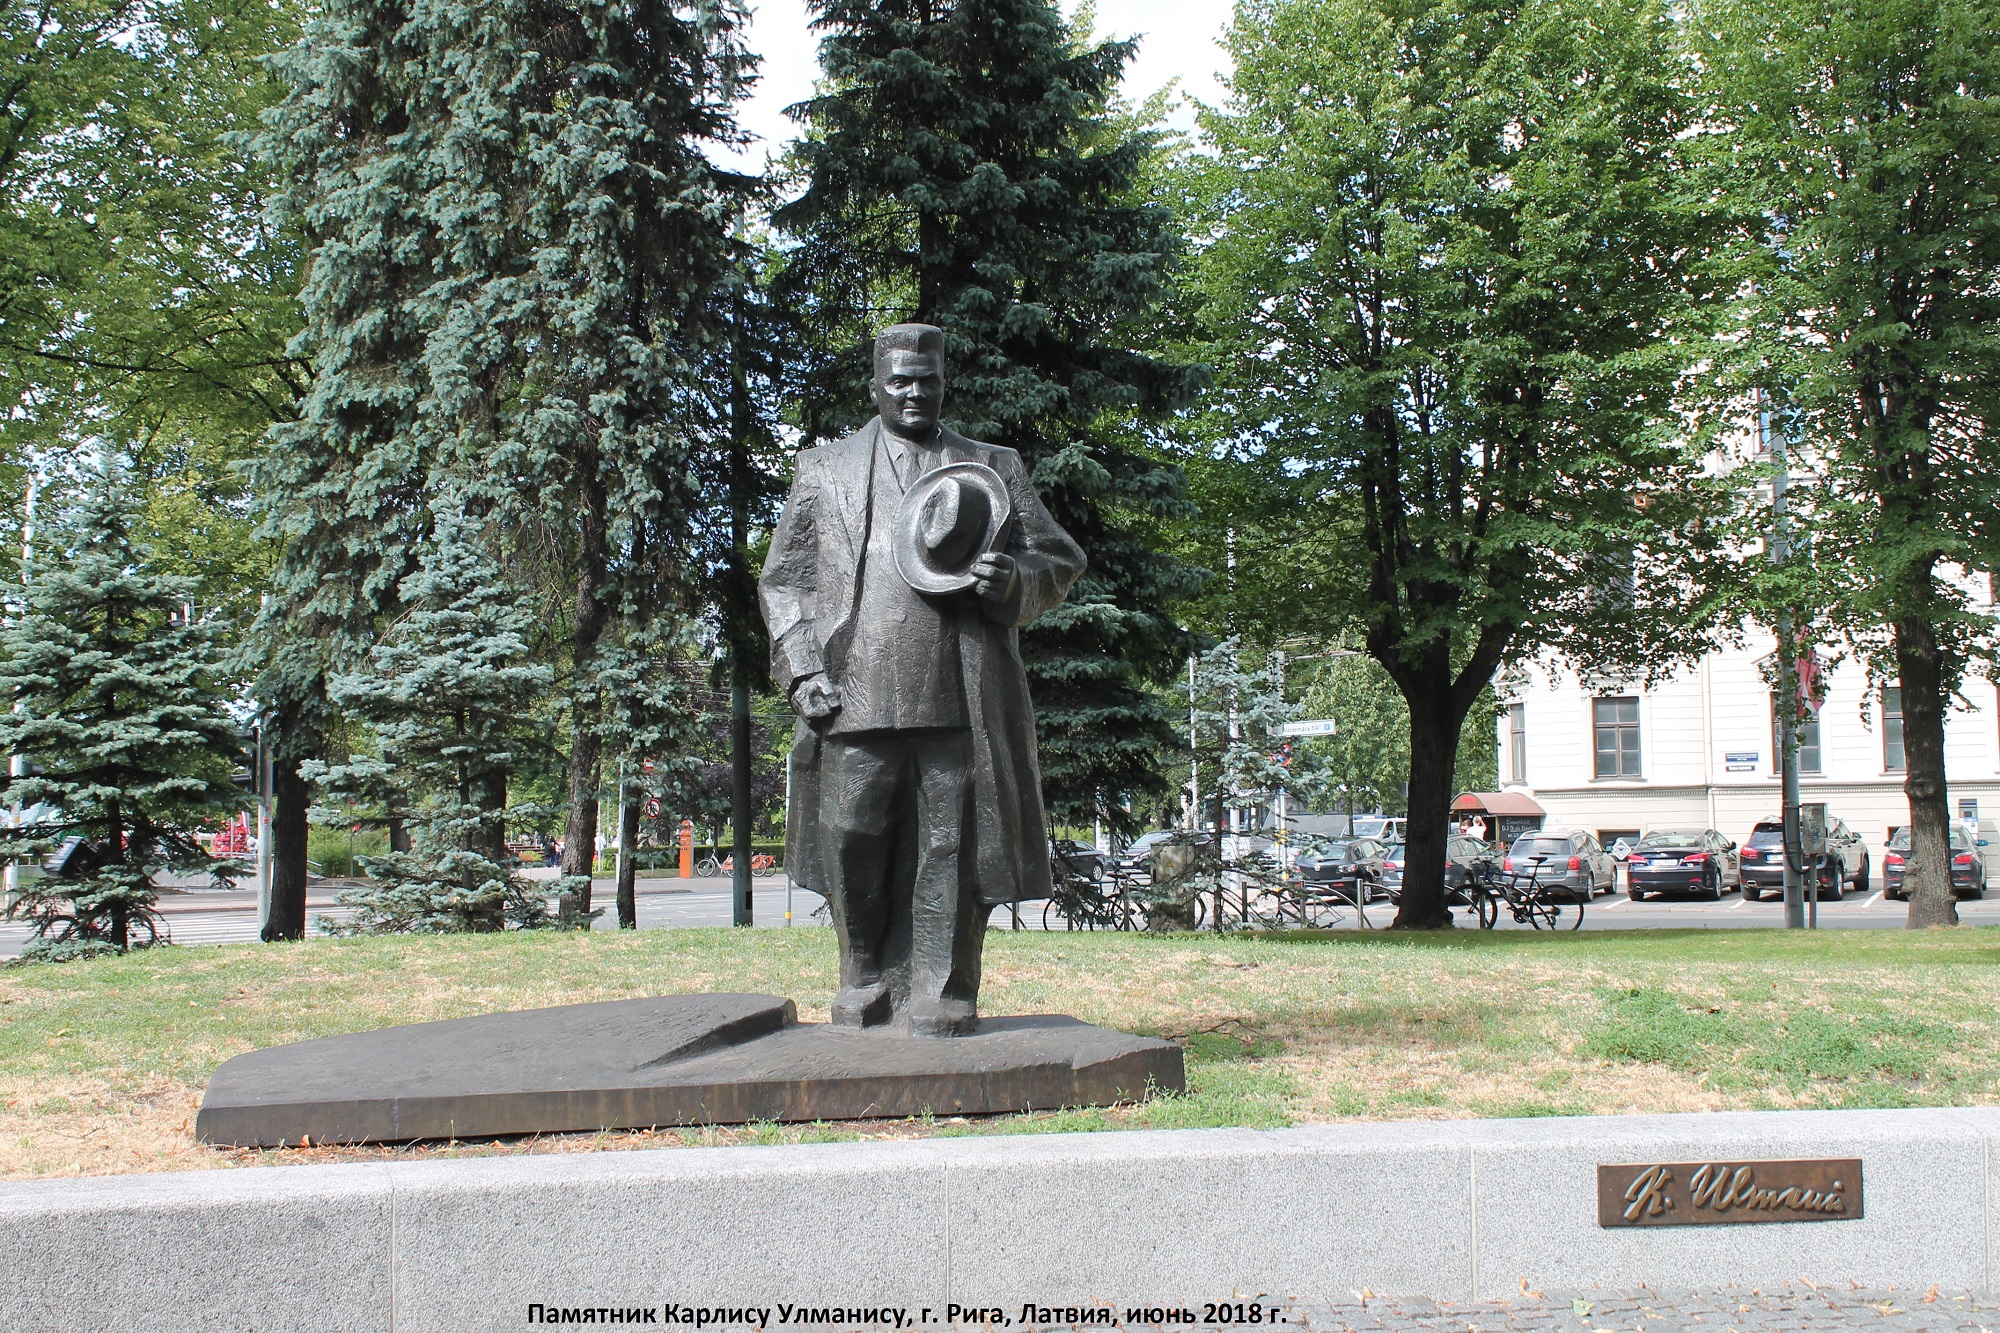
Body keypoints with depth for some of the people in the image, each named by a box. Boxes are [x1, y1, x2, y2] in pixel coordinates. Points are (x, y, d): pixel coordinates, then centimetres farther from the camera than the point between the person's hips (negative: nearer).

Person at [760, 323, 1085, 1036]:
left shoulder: (996, 469, 18)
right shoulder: (824, 470, 18)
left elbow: (1061, 561, 15)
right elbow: (785, 579, 14)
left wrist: (1015, 579, -8)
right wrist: (801, 669, -1)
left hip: (964, 702, 0)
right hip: (854, 701, 0)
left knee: (952, 855, -1)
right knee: (852, 849, 0)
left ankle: (939, 999, 8)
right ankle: (866, 989, 18)